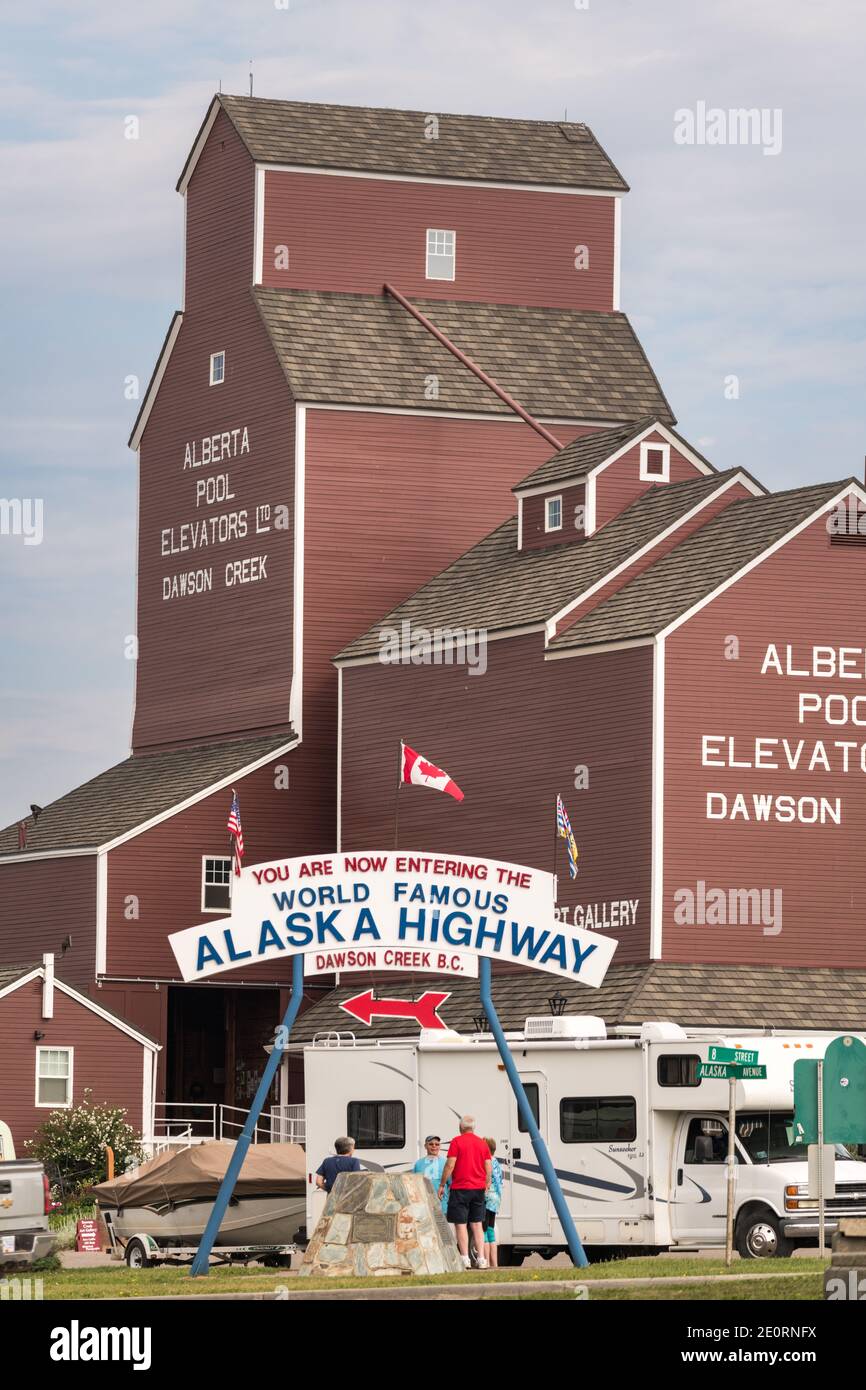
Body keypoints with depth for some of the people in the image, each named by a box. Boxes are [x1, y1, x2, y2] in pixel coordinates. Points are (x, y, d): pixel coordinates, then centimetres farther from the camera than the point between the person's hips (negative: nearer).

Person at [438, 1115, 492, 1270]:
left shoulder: (457, 1142, -6)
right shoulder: (482, 1143, 8)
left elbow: (450, 1165, -10)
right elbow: (489, 1169, 8)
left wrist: (442, 1185, -3)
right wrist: (486, 1187, 18)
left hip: (460, 1189, -5)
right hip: (479, 1189, 5)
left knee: (461, 1224, -1)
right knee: (477, 1224, 10)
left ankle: (465, 1259, -7)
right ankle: (481, 1259, 4)